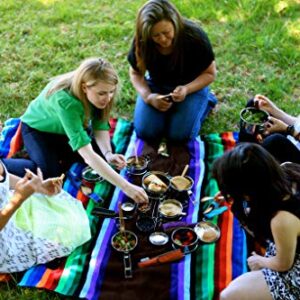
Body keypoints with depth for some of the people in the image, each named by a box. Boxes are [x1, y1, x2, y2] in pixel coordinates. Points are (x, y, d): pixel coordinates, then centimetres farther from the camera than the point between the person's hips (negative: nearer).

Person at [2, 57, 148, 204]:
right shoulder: (65, 100, -44)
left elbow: (100, 126, -13)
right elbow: (87, 154, -48)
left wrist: (108, 154, -34)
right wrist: (125, 186, -51)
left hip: (70, 126, 6)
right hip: (37, 128, -6)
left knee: (104, 149, -8)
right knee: (50, 173, -23)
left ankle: (57, 150, 12)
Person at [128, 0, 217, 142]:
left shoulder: (195, 37, -27)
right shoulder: (141, 41, -22)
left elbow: (210, 73, -15)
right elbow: (135, 73, -5)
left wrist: (187, 89, -33)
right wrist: (148, 97, -24)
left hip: (193, 85, -2)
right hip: (156, 86, 2)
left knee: (179, 135, -18)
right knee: (146, 133, -15)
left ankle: (205, 101, 11)